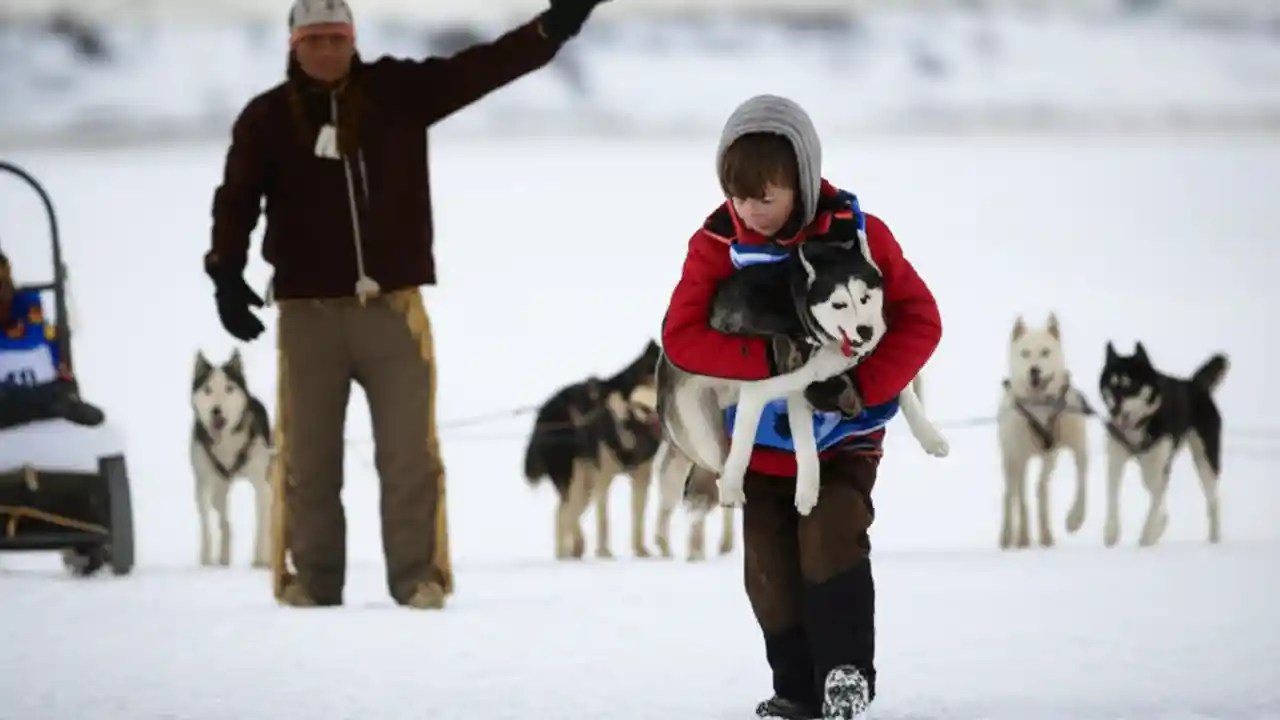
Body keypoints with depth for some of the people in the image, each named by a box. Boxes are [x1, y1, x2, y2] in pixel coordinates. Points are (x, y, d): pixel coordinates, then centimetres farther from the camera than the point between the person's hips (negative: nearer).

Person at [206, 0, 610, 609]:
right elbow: (237, 201, -2)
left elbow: (479, 69, -5)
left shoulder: (398, 91, 2)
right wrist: (227, 275, -16)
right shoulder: (266, 119, 1)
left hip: (391, 306, 0)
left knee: (409, 452, 0)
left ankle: (418, 577, 5)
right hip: (309, 312, 0)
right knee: (308, 456, 5)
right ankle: (312, 580, 12)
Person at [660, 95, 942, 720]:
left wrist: (862, 387, -27)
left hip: (843, 440, -2)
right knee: (772, 569, 1)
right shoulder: (717, 244, -13)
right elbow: (681, 335, -21)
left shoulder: (857, 233, -14)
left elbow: (920, 321, -12)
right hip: (761, 442, 2)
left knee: (830, 542, -20)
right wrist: (774, 358, -33)